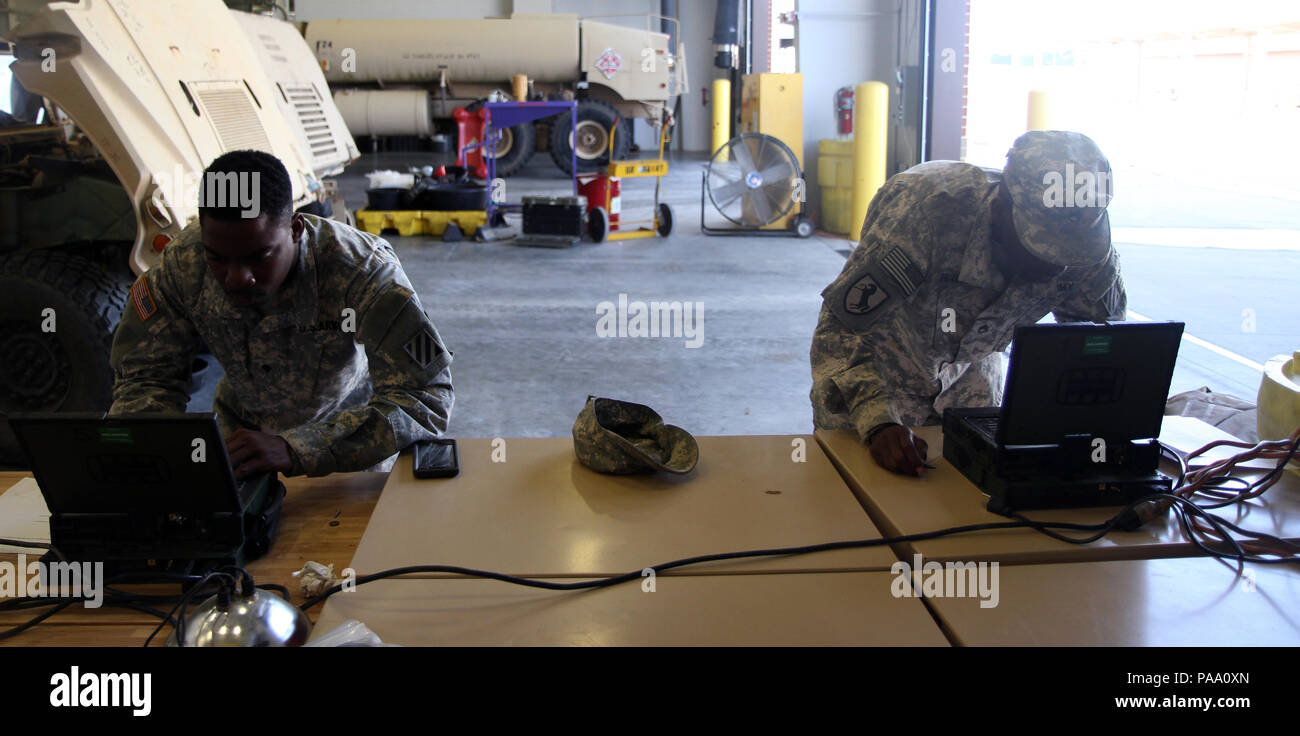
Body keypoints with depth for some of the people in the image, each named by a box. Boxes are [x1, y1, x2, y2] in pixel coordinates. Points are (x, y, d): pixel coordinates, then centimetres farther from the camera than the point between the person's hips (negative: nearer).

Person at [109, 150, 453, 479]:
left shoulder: (363, 269, -33)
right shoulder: (183, 266, -21)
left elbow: (428, 398, -39)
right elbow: (145, 375, -8)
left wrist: (296, 450, -49)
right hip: (244, 430, 2)